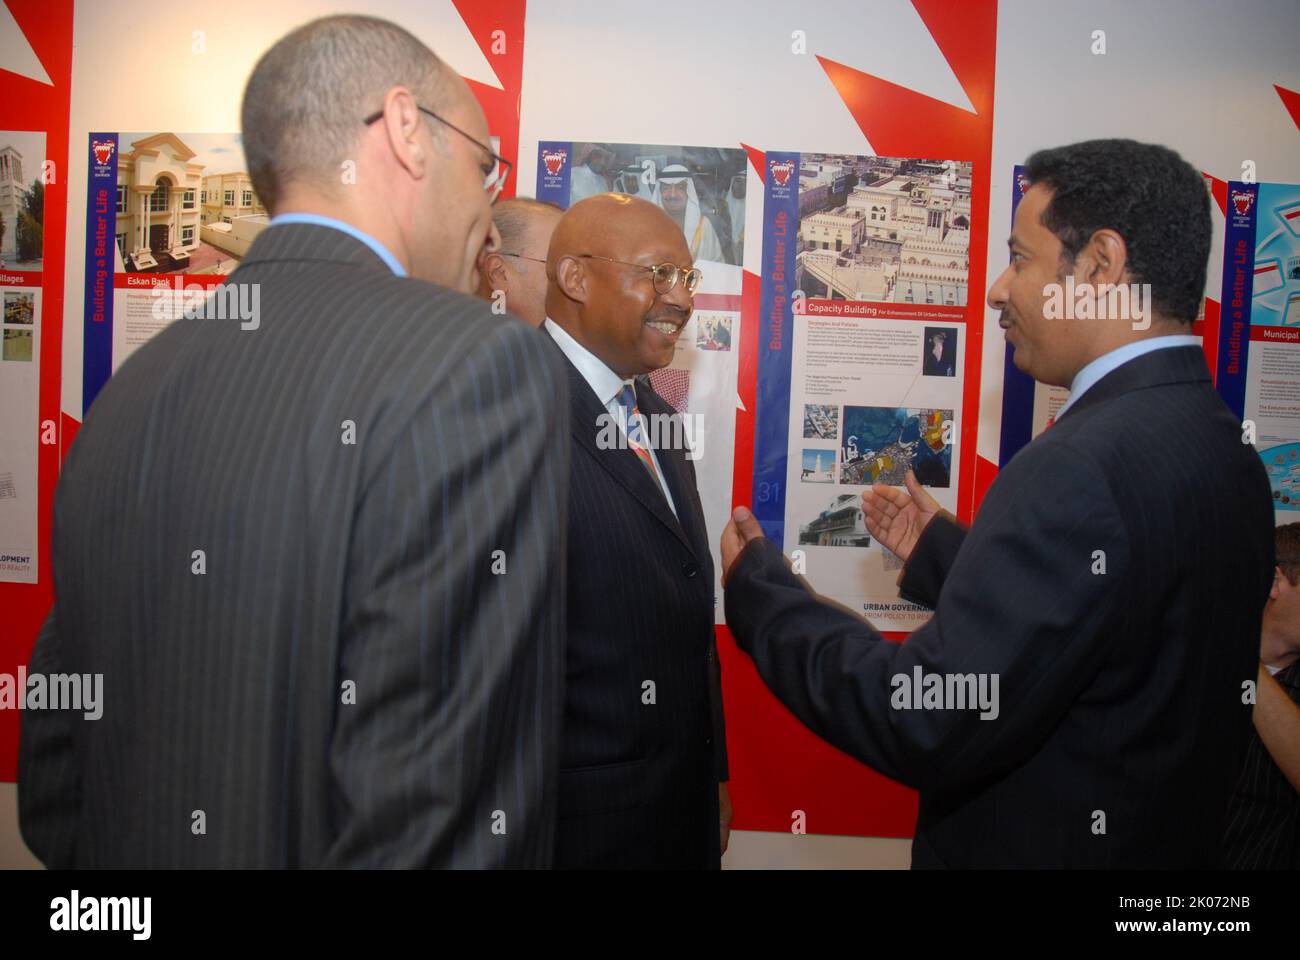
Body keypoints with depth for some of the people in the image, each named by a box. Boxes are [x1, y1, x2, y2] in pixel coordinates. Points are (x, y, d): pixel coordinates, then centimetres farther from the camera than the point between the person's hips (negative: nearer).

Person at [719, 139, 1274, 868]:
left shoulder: (1085, 465, -28)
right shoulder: (1225, 448, 0)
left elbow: (924, 726, -27)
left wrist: (757, 587, -15)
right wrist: (942, 551, 12)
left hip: (1045, 845, -8)